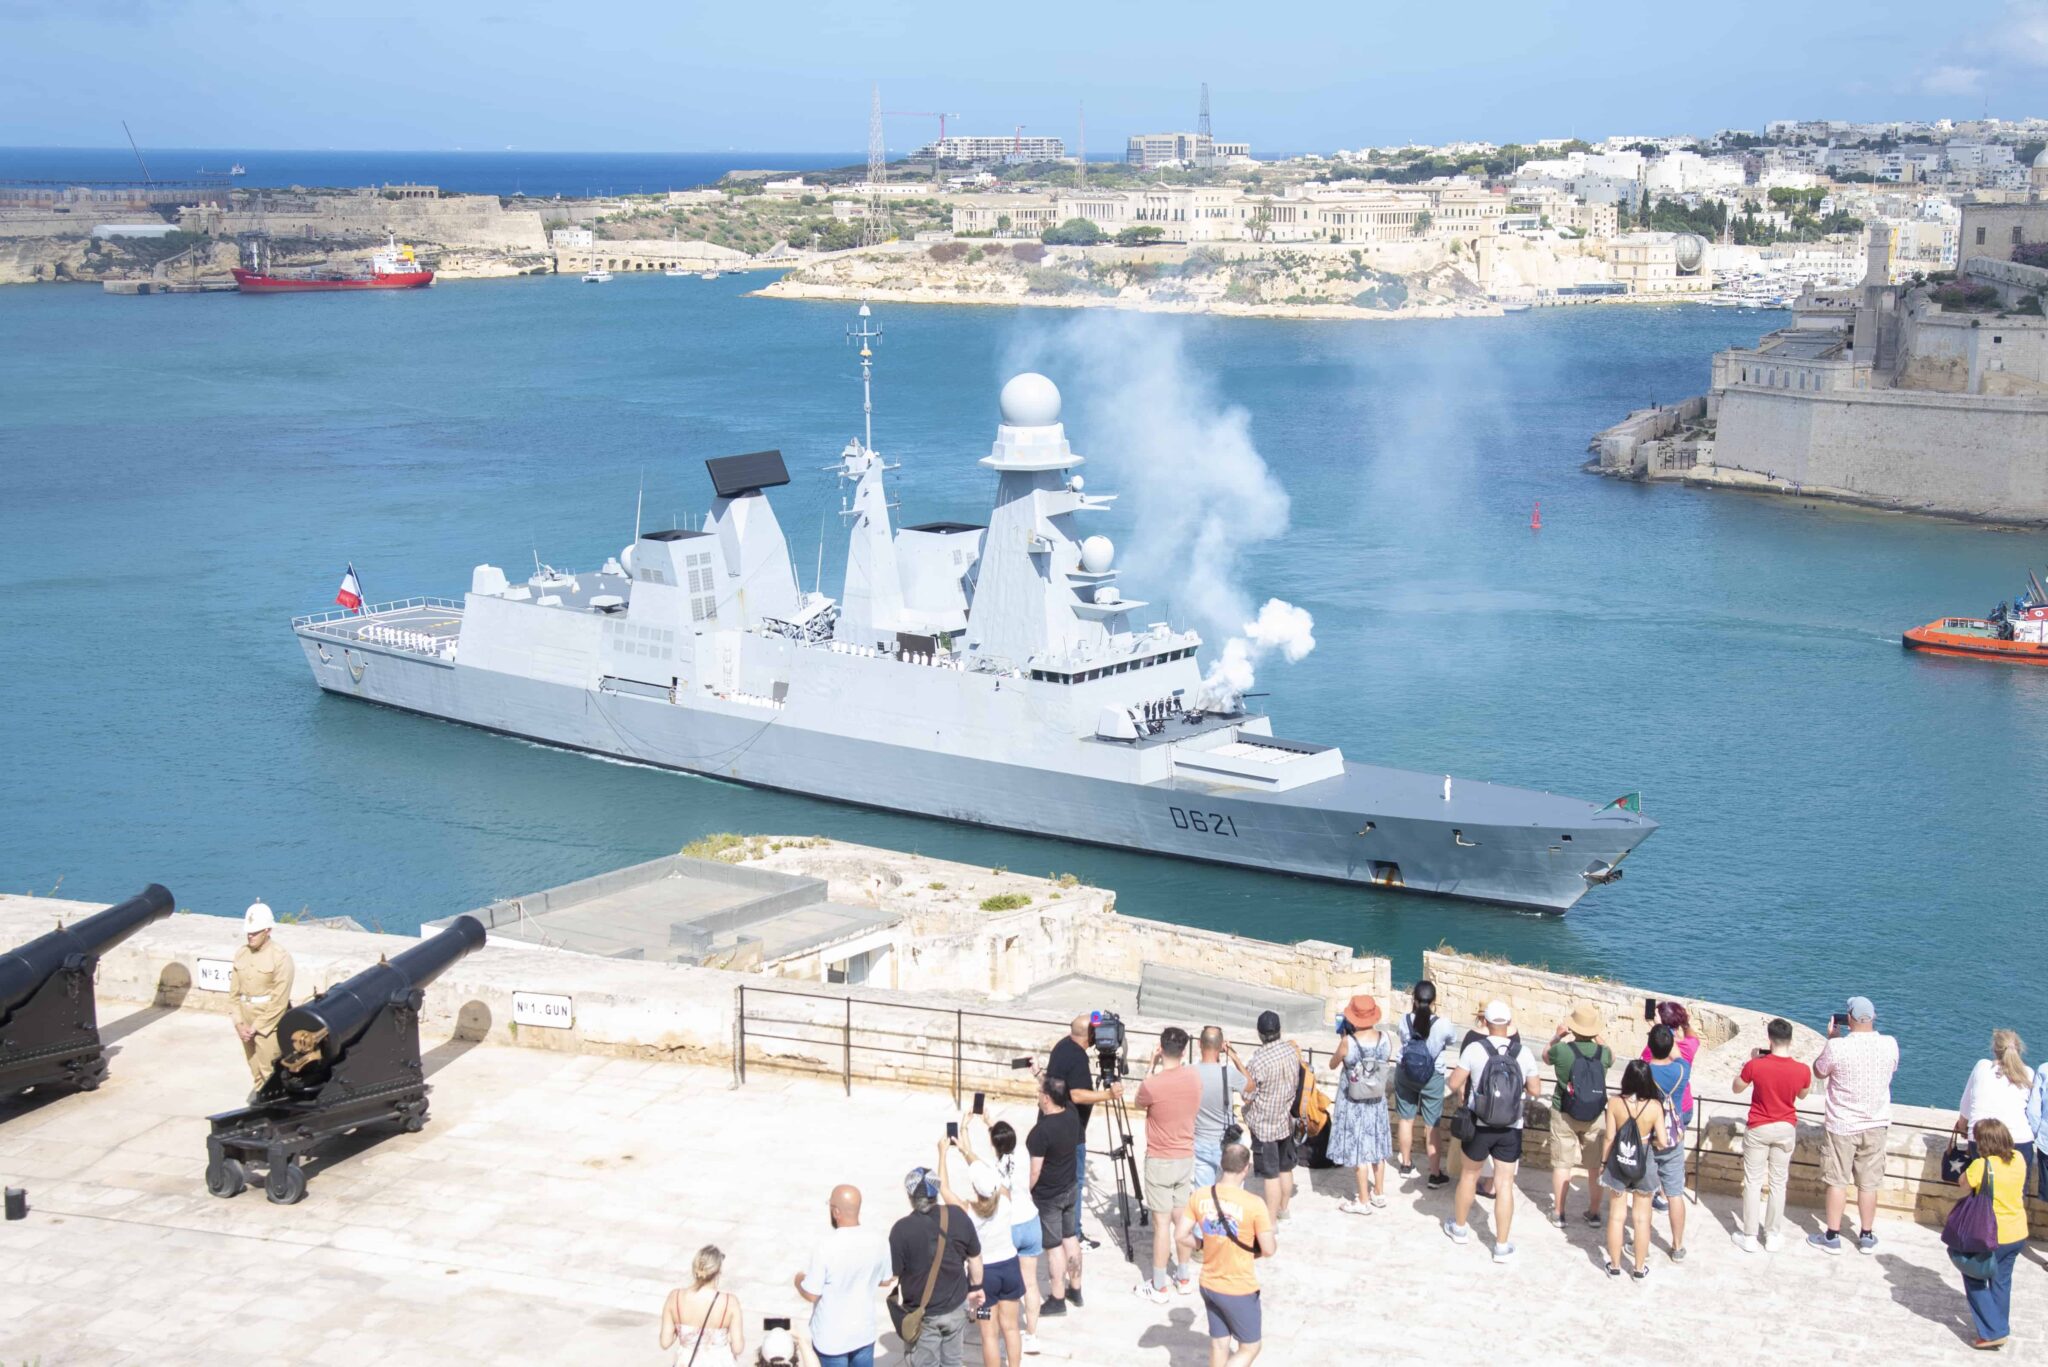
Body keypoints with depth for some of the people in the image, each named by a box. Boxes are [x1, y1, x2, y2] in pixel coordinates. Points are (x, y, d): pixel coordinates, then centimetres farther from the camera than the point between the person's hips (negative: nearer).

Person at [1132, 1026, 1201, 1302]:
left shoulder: (1151, 1085, -22)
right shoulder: (1194, 1077, -6)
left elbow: (1139, 1104, 1)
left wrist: (1152, 1067, -1)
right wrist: (1170, 1067, 10)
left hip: (1160, 1161, -5)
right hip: (1186, 1158, 5)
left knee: (1161, 1223, 1)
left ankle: (1158, 1286, 8)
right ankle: (1183, 1277, 29)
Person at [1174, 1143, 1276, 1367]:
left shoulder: (1199, 1195, -8)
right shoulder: (1254, 1204, -23)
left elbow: (1180, 1236, -3)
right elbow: (1269, 1250, -17)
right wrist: (1272, 1235, 5)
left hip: (1209, 1285, 5)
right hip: (1240, 1290, -5)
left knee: (1219, 1344, 19)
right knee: (1249, 1348, 13)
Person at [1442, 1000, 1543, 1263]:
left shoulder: (1474, 1049, -14)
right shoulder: (1523, 1053, -9)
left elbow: (1454, 1083, -11)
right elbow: (1535, 1089, -1)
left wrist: (1461, 1094, 10)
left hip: (1479, 1125, 0)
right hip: (1511, 1129, 1)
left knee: (1469, 1174, 21)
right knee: (1505, 1184, 7)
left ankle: (1459, 1227, 38)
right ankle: (1502, 1246, 12)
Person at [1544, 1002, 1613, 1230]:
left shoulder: (1562, 1050, -18)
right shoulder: (1602, 1052, -11)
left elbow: (1546, 1057, 6)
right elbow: (1611, 1058, 15)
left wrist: (1557, 1036, 13)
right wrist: (1601, 1039, 19)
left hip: (1564, 1116, -2)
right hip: (1596, 1117, 2)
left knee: (1562, 1164, 9)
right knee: (1596, 1166, 15)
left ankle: (1558, 1213, 15)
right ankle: (1594, 1213, 23)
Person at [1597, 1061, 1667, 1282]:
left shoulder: (1615, 1103, -15)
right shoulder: (1654, 1106, -16)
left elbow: (1609, 1137, -9)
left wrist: (1603, 1162, 5)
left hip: (1618, 1164, 0)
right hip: (1643, 1165, 0)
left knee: (1616, 1216, 13)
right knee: (1641, 1219, 13)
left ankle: (1614, 1266, 22)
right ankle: (1640, 1268, 22)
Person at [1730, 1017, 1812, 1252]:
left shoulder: (1755, 1066, -19)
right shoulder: (1802, 1070, -14)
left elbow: (1737, 1089, 0)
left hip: (1758, 1129, -2)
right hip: (1786, 1128, 2)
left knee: (1752, 1182, 9)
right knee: (1778, 1183, 14)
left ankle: (1749, 1236, 14)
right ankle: (1772, 1235, 22)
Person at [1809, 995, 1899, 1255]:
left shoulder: (1837, 1047, -20)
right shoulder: (1889, 1045, -10)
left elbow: (1819, 1071, -1)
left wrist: (1831, 1038, 7)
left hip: (1842, 1126, -3)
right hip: (1876, 1125, 3)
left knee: (1837, 1182, 8)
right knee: (1869, 1184, 12)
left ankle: (1832, 1237, 14)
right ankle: (1867, 1237, 22)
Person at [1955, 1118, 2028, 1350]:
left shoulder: (1982, 1165, -24)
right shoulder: (2018, 1159, -5)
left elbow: (1963, 1184, -7)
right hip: (2018, 1234, 6)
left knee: (1974, 1279, 10)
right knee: (2001, 1280, 23)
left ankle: (1992, 1332, 5)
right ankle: (2001, 1327, 33)